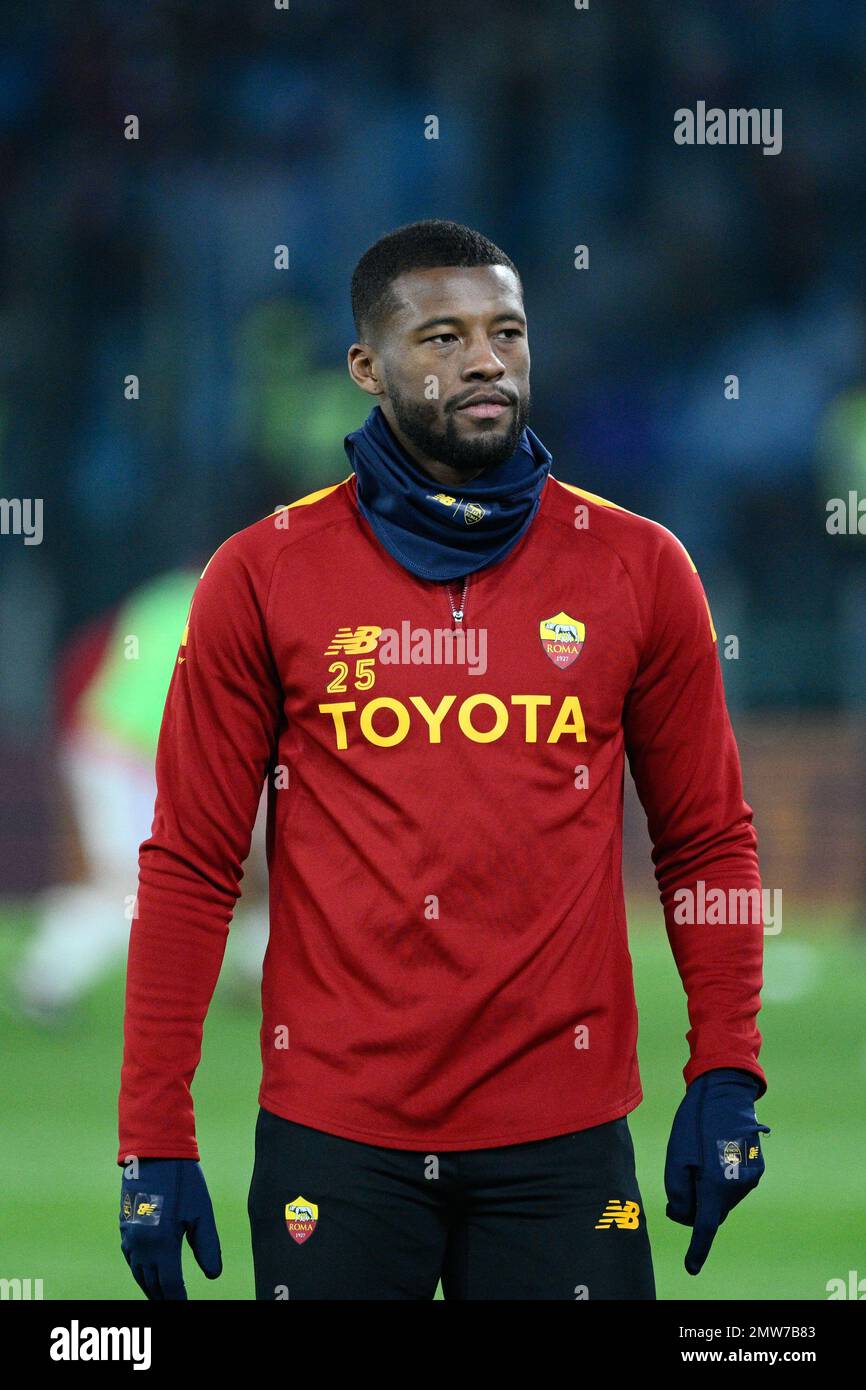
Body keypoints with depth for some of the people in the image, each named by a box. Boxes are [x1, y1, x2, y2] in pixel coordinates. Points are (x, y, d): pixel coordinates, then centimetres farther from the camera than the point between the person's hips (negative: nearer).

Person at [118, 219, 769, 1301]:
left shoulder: (638, 570, 5)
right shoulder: (261, 579, 2)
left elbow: (706, 843, 9)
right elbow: (191, 866, 3)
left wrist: (725, 1073, -1)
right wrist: (154, 1133, -2)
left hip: (562, 1133, 1)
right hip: (334, 1130, -1)